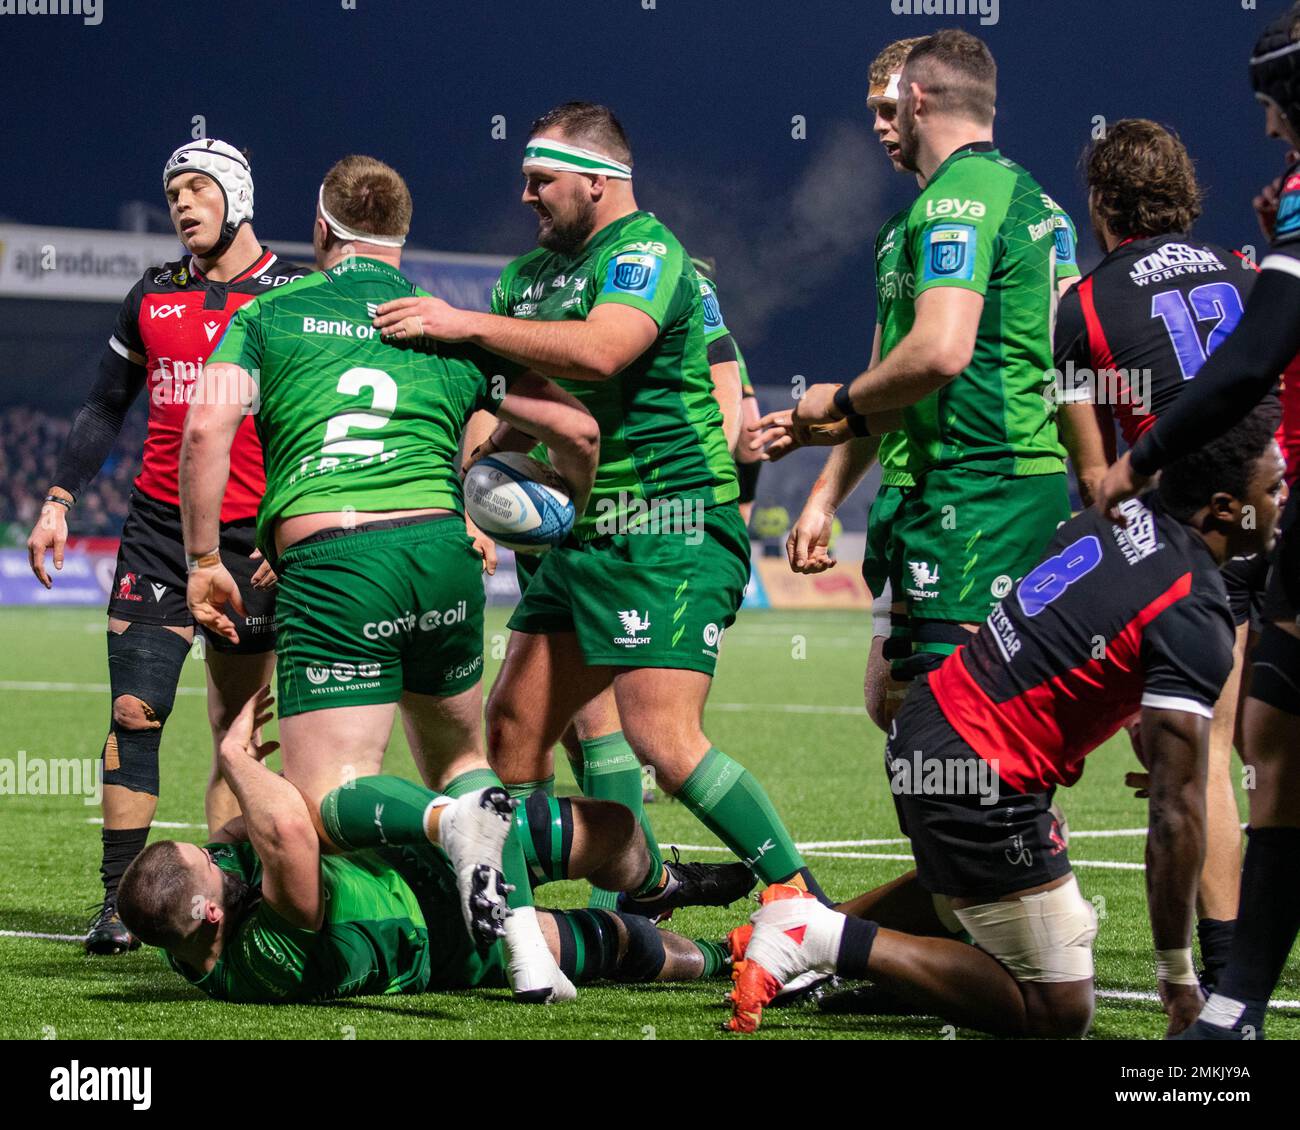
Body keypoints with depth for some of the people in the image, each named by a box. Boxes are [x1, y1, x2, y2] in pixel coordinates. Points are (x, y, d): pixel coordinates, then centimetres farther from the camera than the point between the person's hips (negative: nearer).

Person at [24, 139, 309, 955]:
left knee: (239, 725, 4)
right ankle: (119, 901, -6)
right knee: (134, 713, -7)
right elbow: (107, 410, 20)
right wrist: (60, 501, 12)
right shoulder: (153, 298, 12)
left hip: (249, 539, -3)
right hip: (159, 527, 3)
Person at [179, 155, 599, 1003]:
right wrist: (579, 518, 32)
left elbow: (207, 427, -4)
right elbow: (577, 430, 12)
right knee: (460, 757, 25)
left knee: (327, 802, -4)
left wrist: (204, 560, 4)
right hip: (441, 552, 3)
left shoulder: (267, 315, 12)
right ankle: (527, 949, 6)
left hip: (326, 562, -3)